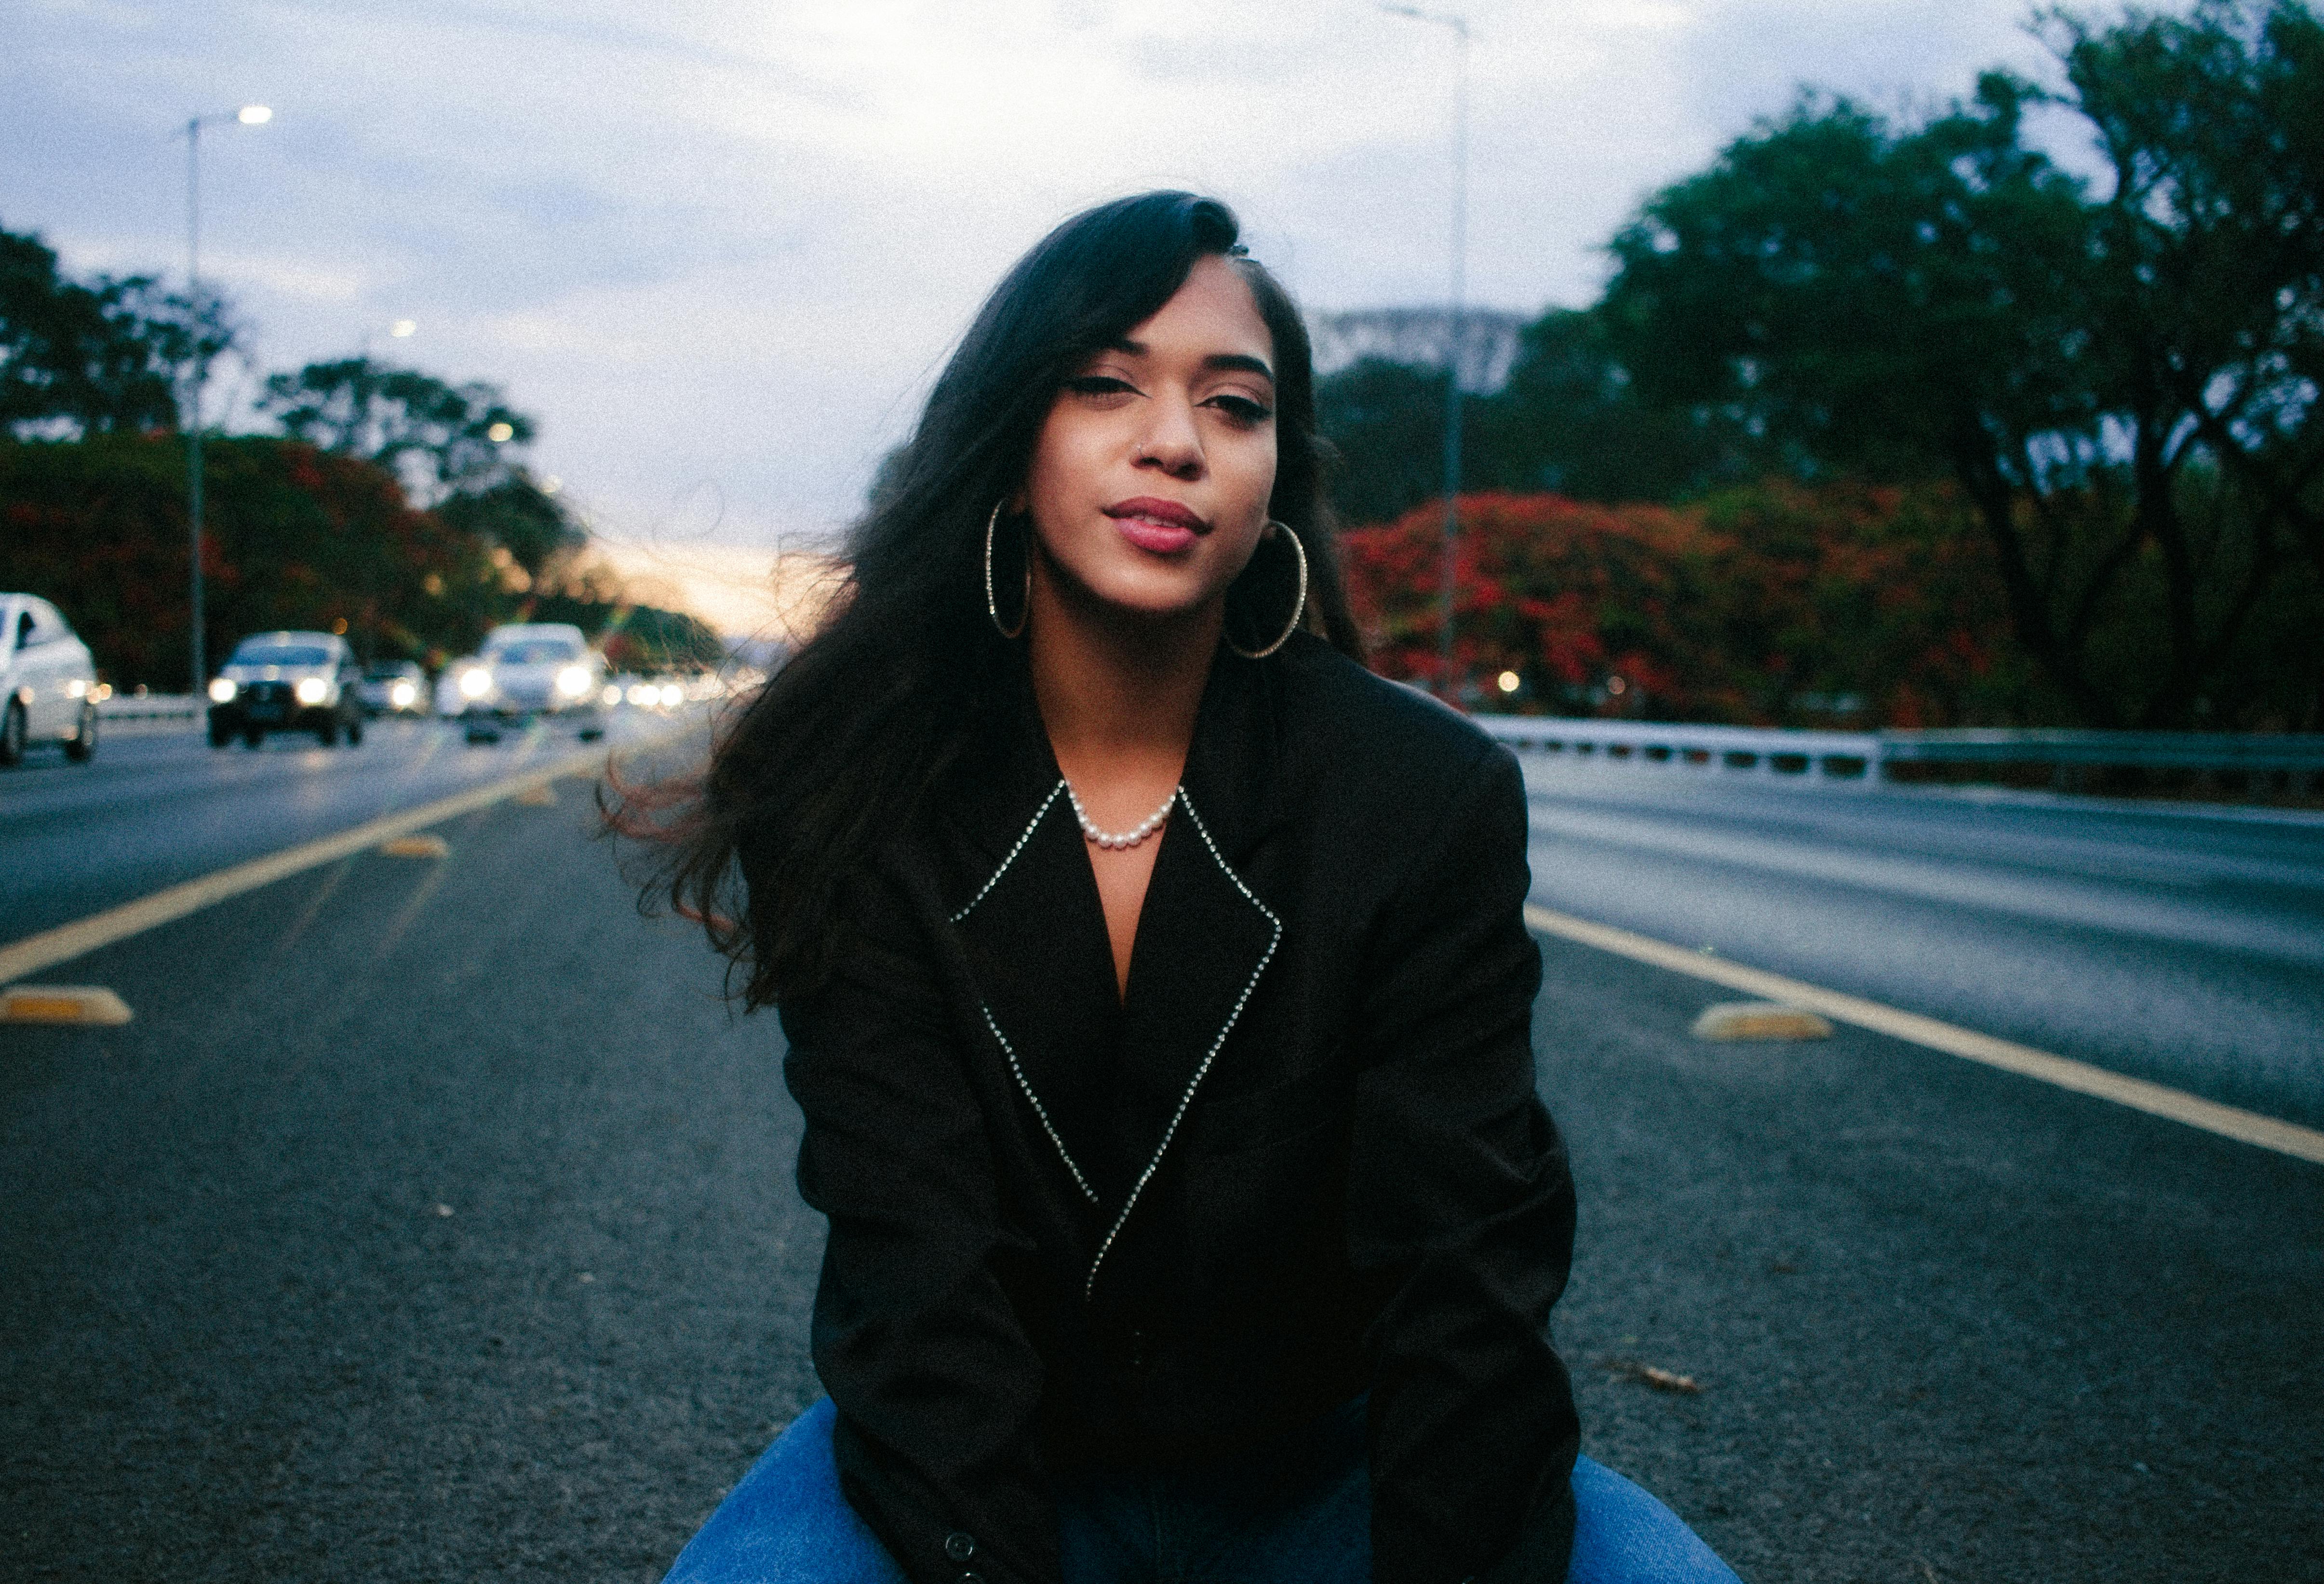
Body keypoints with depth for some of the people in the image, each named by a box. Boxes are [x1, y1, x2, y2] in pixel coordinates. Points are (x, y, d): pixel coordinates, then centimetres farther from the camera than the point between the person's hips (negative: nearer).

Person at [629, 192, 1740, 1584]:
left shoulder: (1433, 797, -11)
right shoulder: (868, 802, -11)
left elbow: (1467, 1279, -15)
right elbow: (915, 1266, -19)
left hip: (1320, 1461, 2)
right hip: (983, 1465, -1)